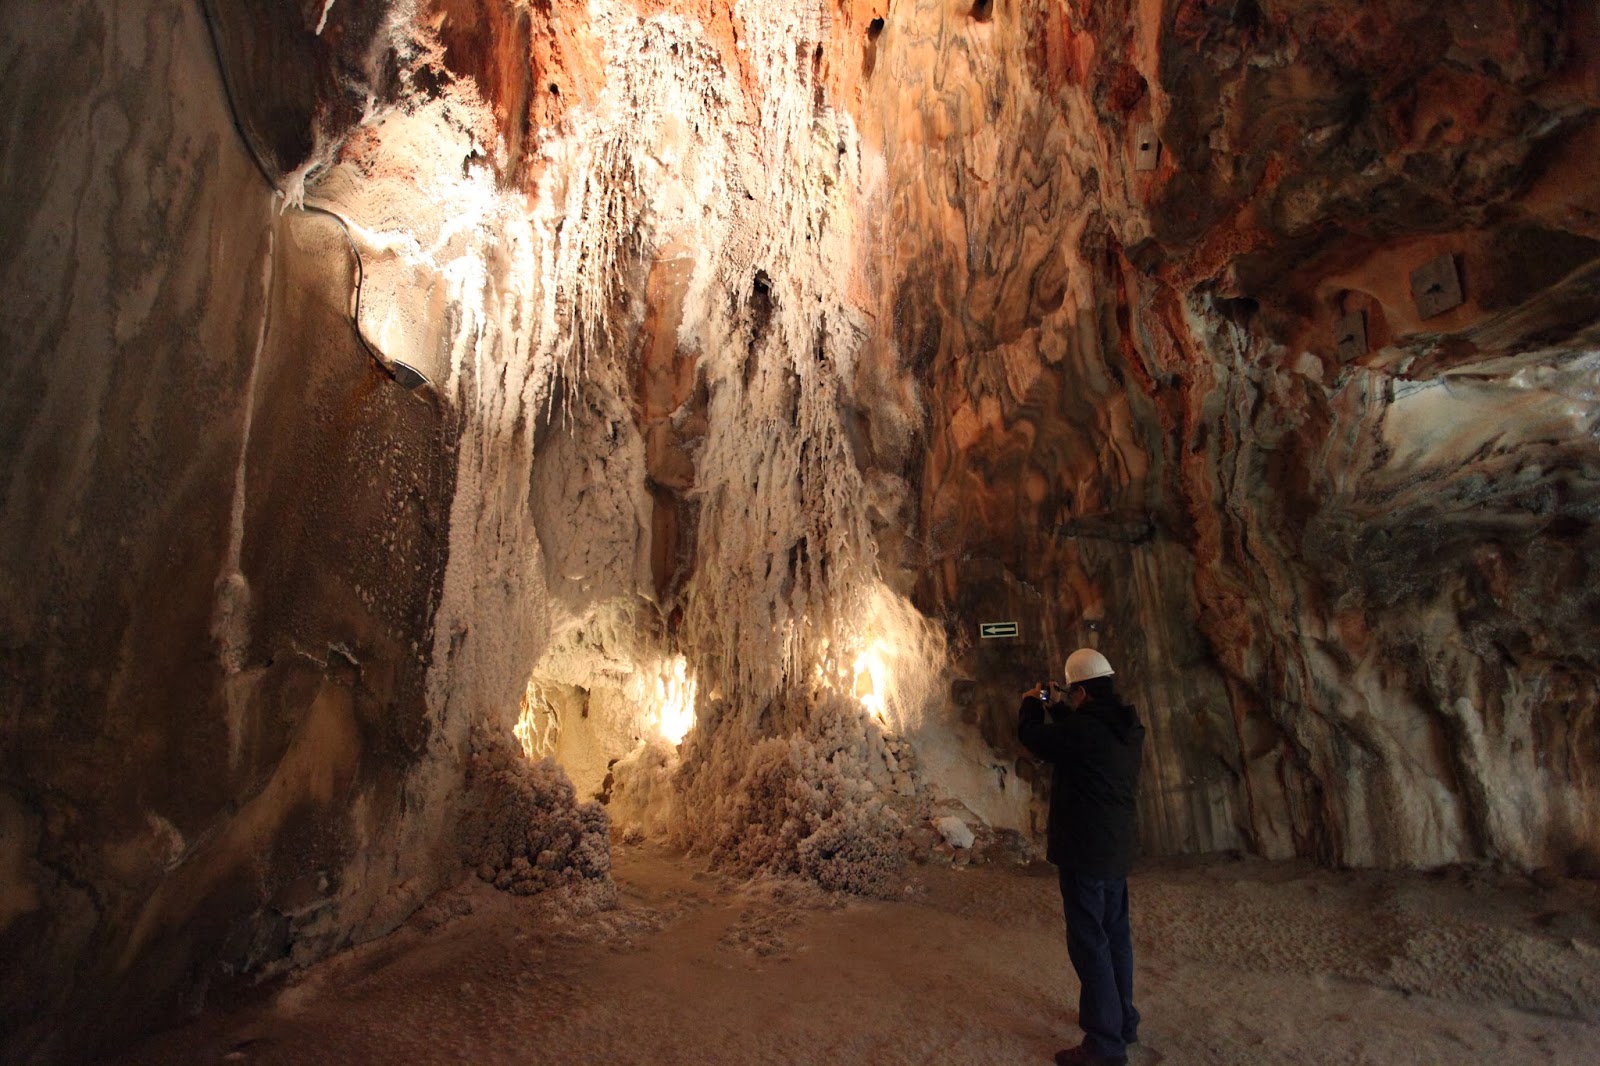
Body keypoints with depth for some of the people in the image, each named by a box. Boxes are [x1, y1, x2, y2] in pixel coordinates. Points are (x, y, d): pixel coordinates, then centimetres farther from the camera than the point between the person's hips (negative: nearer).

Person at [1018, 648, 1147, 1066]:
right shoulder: (1128, 728, 3)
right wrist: (1057, 707, 24)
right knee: (1115, 935, 20)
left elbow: (1031, 734, -10)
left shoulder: (1084, 730, -24)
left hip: (1085, 854, -9)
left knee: (1089, 942, 0)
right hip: (1118, 850, 9)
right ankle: (1123, 1021, 35)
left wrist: (1032, 703, 9)